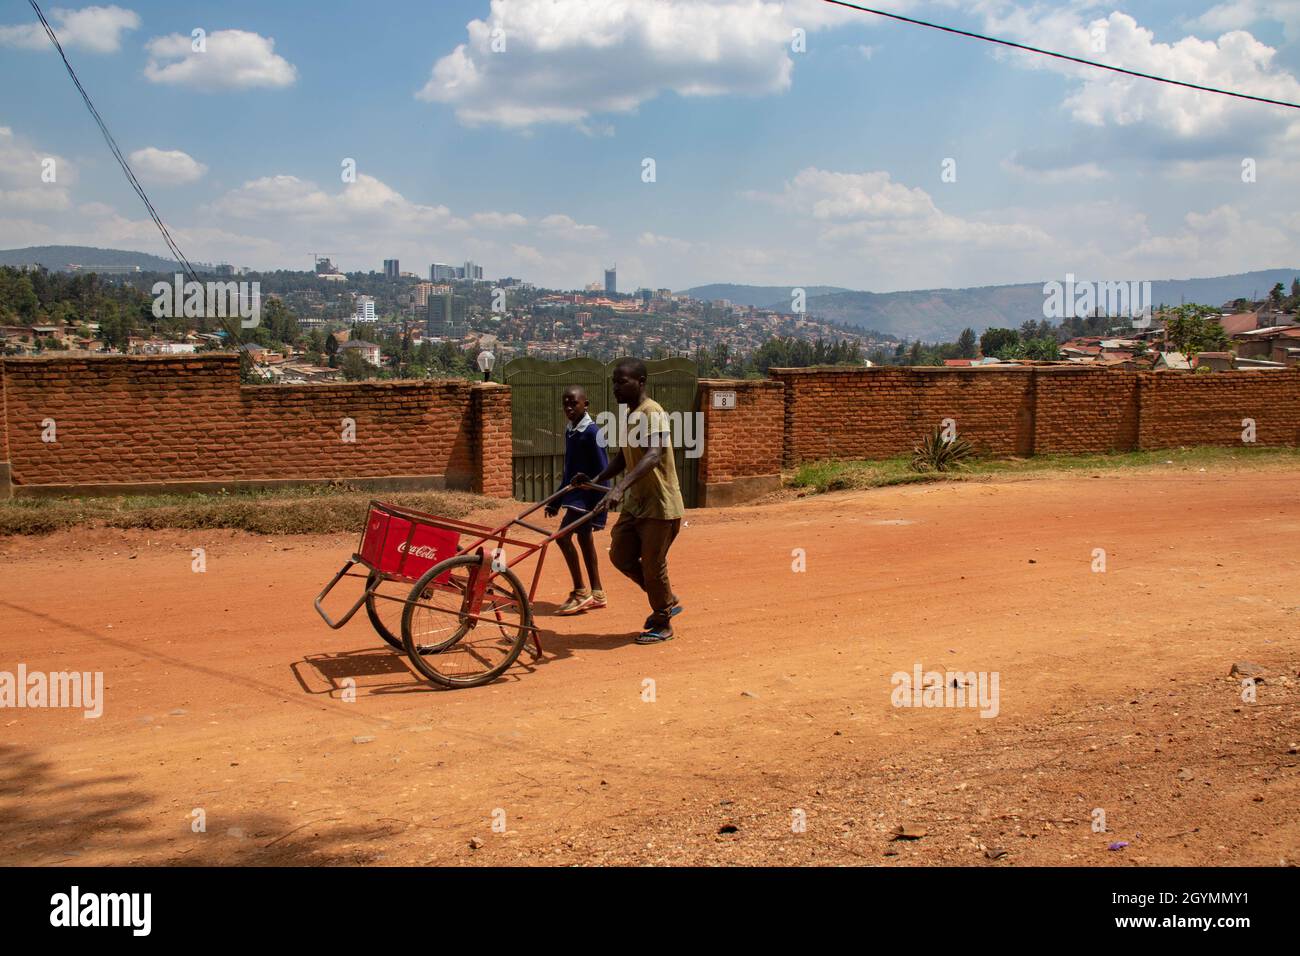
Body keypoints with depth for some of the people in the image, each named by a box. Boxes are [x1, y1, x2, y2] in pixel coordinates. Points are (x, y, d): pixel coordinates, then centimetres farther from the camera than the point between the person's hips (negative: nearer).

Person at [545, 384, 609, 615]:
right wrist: (556, 501, 22)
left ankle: (580, 593, -8)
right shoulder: (569, 431, 10)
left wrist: (600, 513, -19)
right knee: (584, 540, 12)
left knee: (563, 536, -15)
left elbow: (602, 473, -16)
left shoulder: (591, 432, -16)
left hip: (586, 496, -9)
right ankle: (596, 594, 20)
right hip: (574, 494, 9)